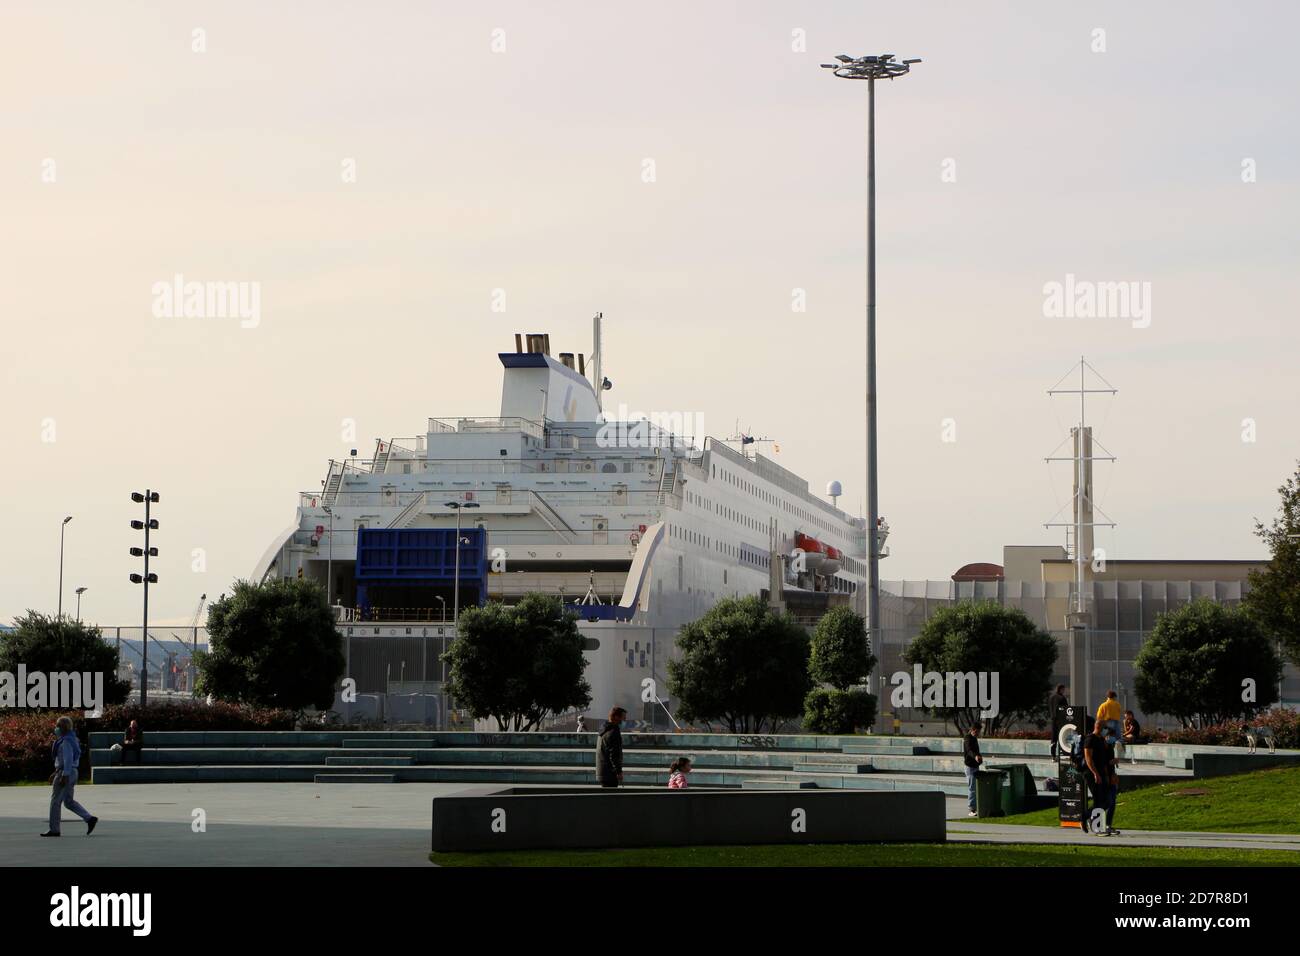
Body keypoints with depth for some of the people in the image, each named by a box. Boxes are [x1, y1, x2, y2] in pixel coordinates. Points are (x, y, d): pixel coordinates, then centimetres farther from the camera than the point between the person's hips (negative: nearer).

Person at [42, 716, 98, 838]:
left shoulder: (66, 742, -16)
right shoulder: (70, 740, 16)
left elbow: (68, 759, -24)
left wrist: (64, 776, -27)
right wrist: (56, 773, 26)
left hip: (65, 773, -10)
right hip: (71, 773, 10)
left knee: (55, 801, -2)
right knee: (69, 801, 13)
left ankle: (54, 830, 2)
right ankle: (90, 818, 4)